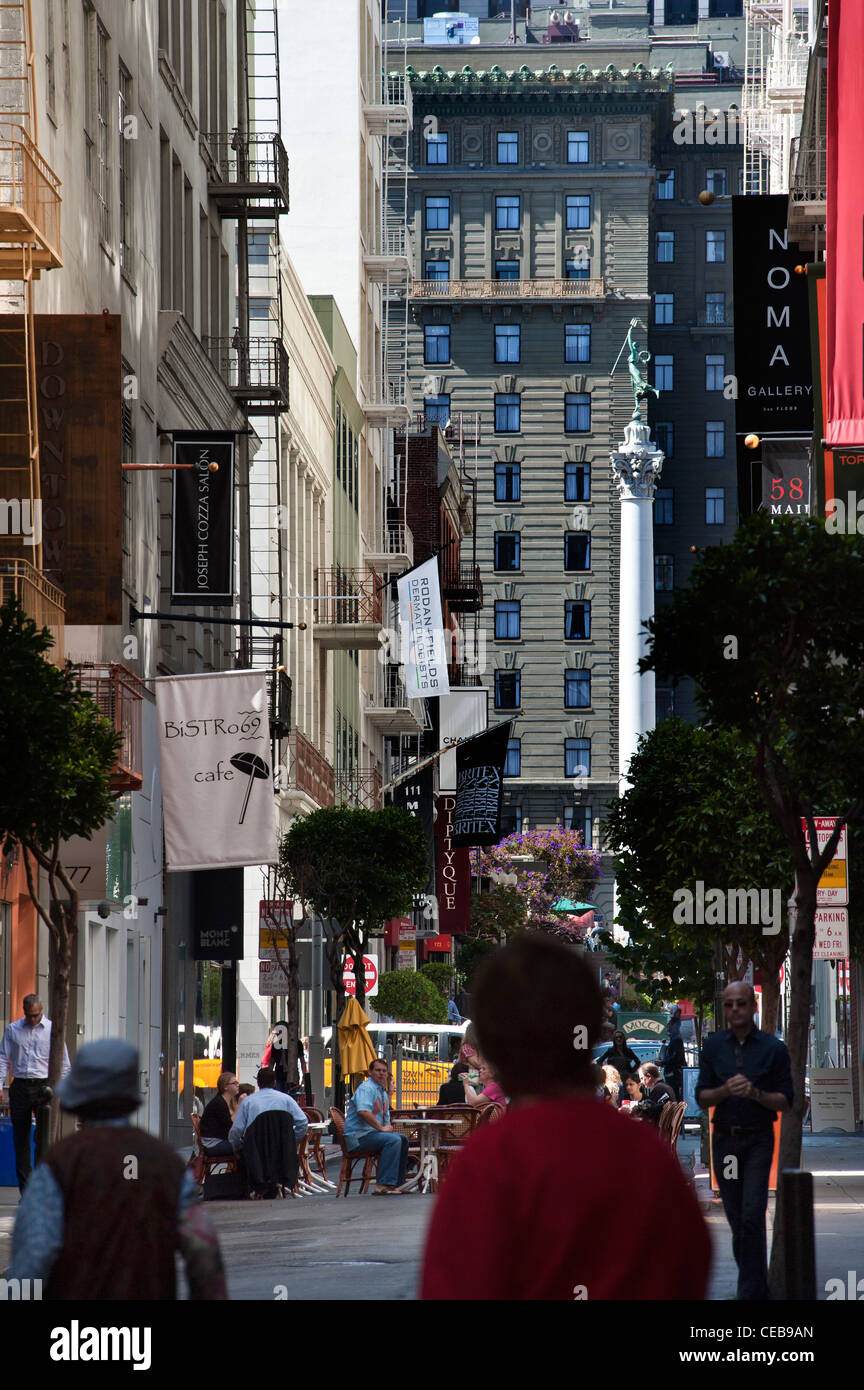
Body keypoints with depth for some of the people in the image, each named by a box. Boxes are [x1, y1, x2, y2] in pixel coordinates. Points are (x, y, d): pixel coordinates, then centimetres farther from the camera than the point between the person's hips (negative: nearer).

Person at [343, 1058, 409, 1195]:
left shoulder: (383, 1092, 21)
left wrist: (388, 1126, 6)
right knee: (393, 1140, -26)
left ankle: (395, 1184, 4)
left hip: (372, 1133, 10)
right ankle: (382, 1185, -33)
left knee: (403, 1139, 5)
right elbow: (363, 1111, -28)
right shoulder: (366, 1088, -12)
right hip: (358, 1136, -10)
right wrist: (381, 1128, -23)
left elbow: (385, 1116, 30)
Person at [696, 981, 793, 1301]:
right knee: (736, 1220, 7)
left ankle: (751, 1291, -14)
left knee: (752, 1217, -13)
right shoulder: (713, 1046, 7)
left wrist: (755, 1093, -18)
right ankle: (757, 1286, 19)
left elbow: (785, 1101, 0)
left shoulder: (772, 1047, -1)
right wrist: (725, 1090, -15)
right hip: (724, 1139, 3)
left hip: (758, 1140, -3)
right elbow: (702, 1098, 5)